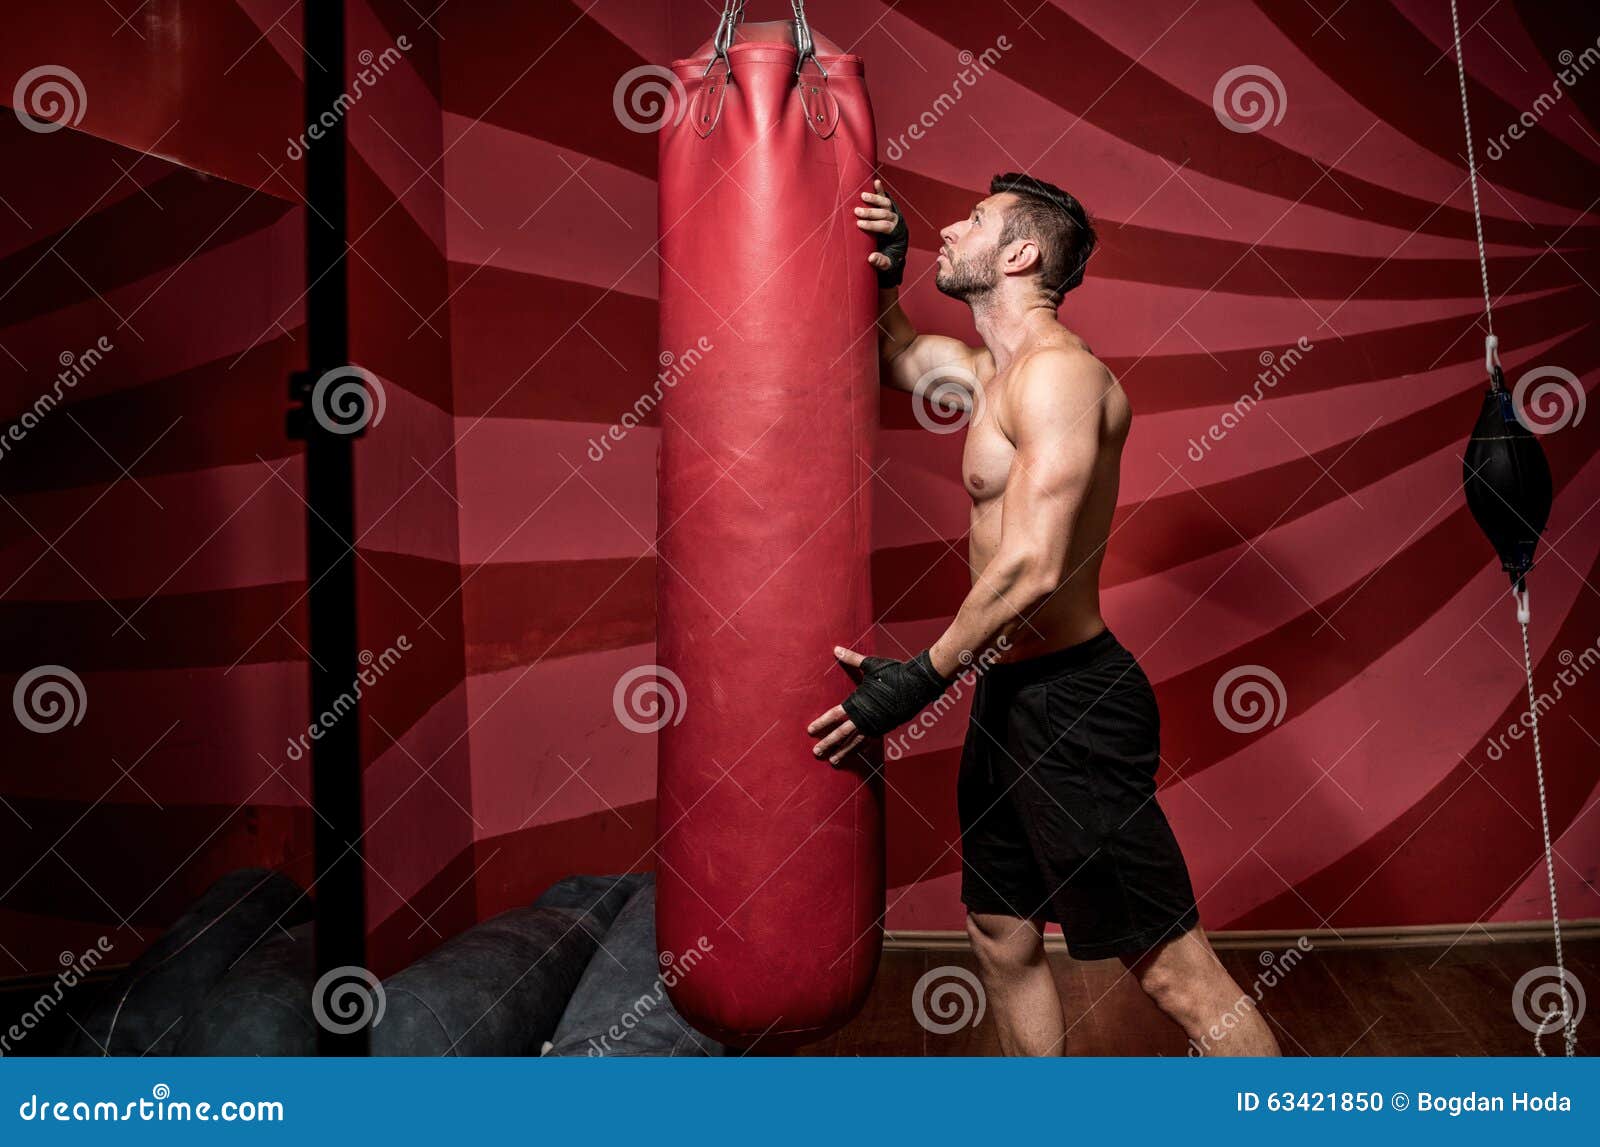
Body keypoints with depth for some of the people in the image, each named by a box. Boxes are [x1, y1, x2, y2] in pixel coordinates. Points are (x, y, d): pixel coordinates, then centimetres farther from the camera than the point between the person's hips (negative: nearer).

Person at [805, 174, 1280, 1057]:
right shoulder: (990, 370, 14)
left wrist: (920, 678, -18)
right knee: (1002, 939, 20)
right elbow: (896, 355, 32)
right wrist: (883, 275, 12)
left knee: (1177, 973, -2)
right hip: (1009, 695, 10)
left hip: (1071, 703, -10)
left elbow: (1035, 567, -25)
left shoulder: (1057, 369, -16)